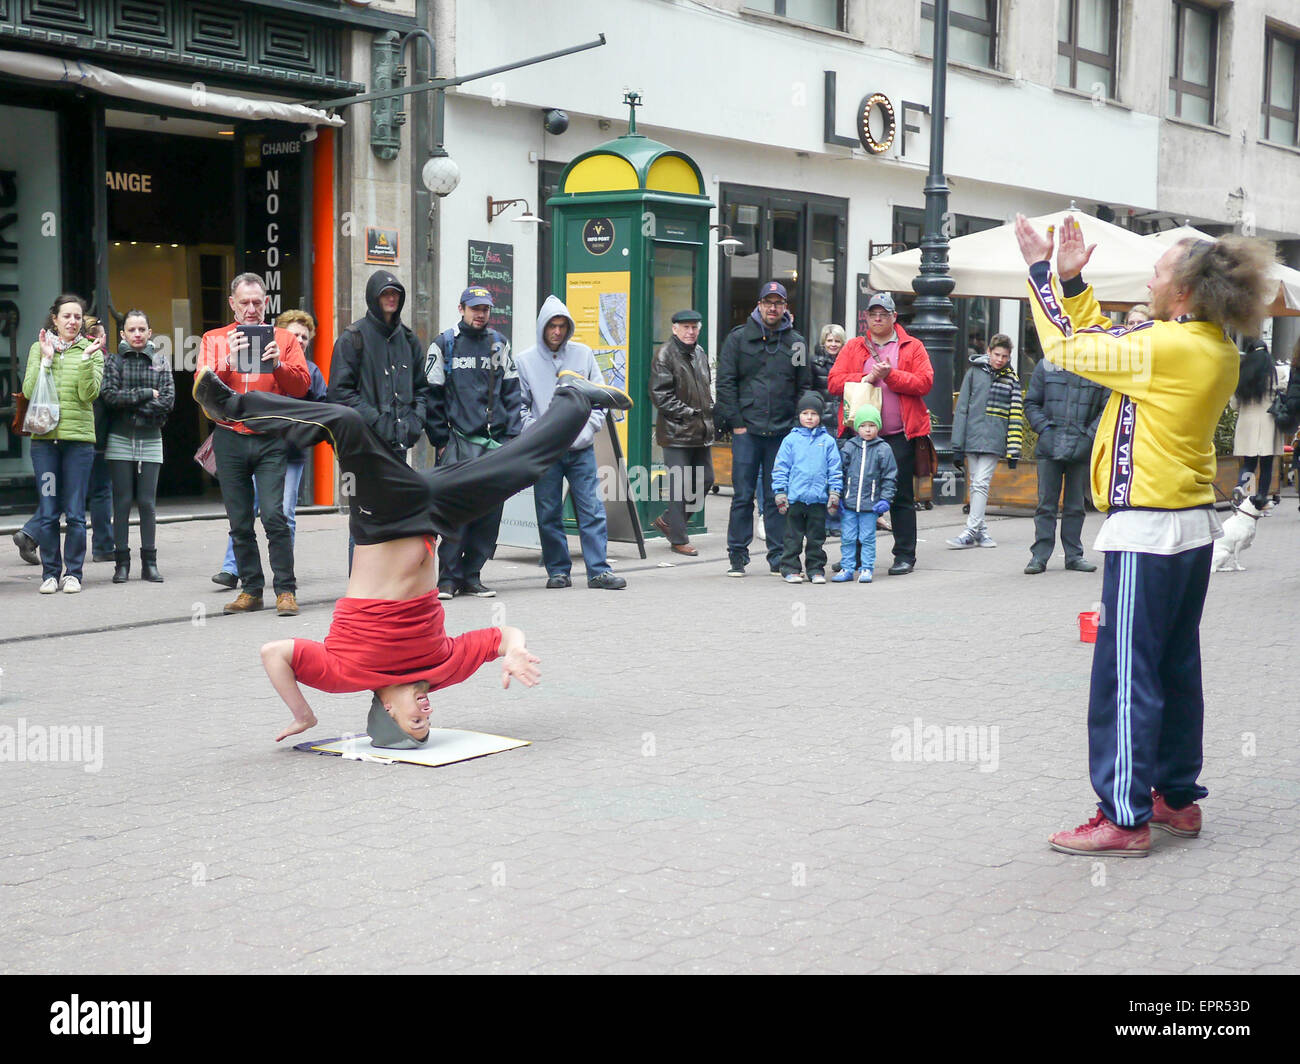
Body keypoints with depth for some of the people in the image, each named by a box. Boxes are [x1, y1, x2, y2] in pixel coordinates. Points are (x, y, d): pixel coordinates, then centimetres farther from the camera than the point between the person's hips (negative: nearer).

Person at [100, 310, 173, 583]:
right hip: (120, 440, -1)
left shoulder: (160, 363, 10)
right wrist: (146, 394, -9)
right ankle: (122, 562, 3)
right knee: (122, 502, -1)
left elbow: (168, 401, -2)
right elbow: (110, 395, -9)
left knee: (148, 502, 0)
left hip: (150, 439, 1)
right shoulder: (113, 360, 6)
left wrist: (131, 405, -8)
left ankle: (149, 563, 5)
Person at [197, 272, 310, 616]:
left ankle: (286, 591, -6)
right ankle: (251, 590, 14)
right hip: (229, 437, 2)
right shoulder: (214, 340, 10)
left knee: (274, 516, -12)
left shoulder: (283, 339, 8)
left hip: (270, 439, -2)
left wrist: (278, 365, -17)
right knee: (240, 523, 5)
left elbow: (302, 386, 0)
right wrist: (228, 362, -17)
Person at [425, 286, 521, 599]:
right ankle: (448, 577, -4)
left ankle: (471, 576, 12)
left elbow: (511, 393, 15)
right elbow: (433, 395, 4)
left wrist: (512, 436, 5)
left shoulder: (498, 344, 14)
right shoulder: (443, 344, 4)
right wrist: (441, 440, -1)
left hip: (495, 442, 4)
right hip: (459, 441, -4)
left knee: (490, 511, 3)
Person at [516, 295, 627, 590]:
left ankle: (599, 570, 1)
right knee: (549, 515, 3)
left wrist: (588, 429, -5)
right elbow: (519, 405, 4)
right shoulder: (525, 361, 4)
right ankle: (558, 570, 13)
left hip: (581, 448, 1)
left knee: (592, 510, -2)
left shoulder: (583, 354, 7)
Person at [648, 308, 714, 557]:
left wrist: (709, 411, 10)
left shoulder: (700, 354, 15)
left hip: (701, 431, 8)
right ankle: (678, 539, 3)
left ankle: (667, 520, 26)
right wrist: (687, 413, -16)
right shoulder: (664, 356, -9)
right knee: (679, 486, -5)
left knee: (705, 481, 11)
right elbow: (660, 395, -14)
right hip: (676, 432, -8)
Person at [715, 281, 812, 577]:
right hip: (747, 430, -2)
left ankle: (779, 556, 12)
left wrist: (798, 425, 4)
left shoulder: (796, 343, 11)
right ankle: (737, 556, 8)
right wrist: (735, 422, -5)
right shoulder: (738, 338, 5)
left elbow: (804, 387, 13)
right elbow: (725, 383, 2)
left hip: (783, 432, 2)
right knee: (742, 495, 0)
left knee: (779, 497, 5)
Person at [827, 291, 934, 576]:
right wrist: (866, 378, -12)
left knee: (901, 496, 2)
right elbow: (834, 381, 1)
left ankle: (905, 555, 10)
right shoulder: (853, 347, 12)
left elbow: (924, 382, -6)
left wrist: (891, 375, -15)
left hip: (899, 435, -2)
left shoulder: (912, 347, 6)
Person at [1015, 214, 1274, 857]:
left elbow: (1065, 346, -12)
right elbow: (1102, 341, 16)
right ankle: (1178, 797, 25)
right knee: (1176, 668, 16)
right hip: (1194, 524, 9)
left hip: (1148, 530, -9)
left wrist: (1041, 269, -2)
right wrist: (1070, 279, 13)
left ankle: (1124, 817, -1)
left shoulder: (1167, 346, -19)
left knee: (1127, 675, -4)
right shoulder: (1217, 350, 8)